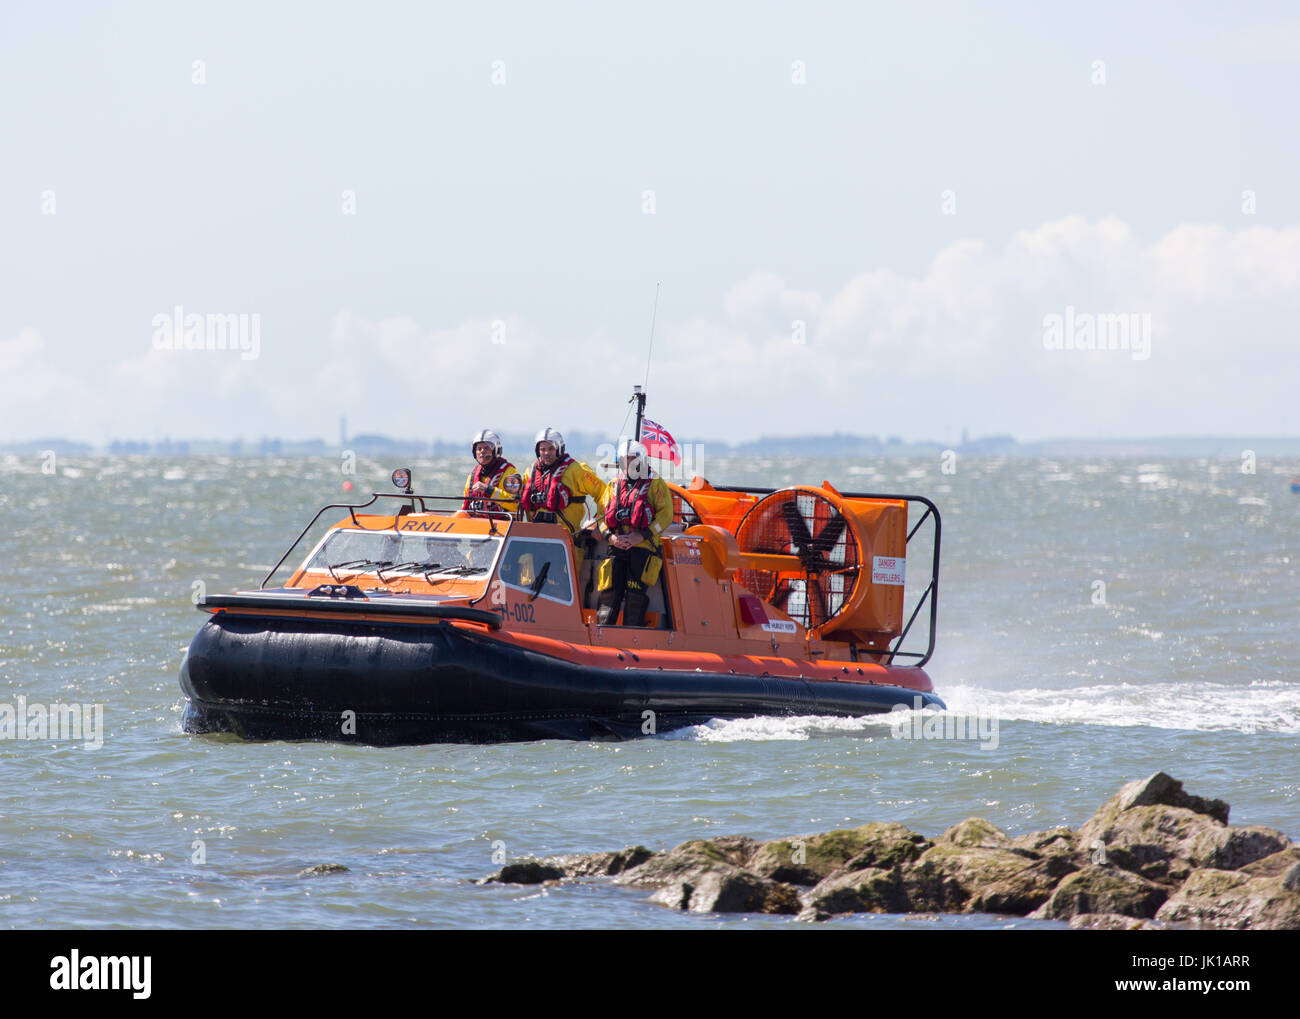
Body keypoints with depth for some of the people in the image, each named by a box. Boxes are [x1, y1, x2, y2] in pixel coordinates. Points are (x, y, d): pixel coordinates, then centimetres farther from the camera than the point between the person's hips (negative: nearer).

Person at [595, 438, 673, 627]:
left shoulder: (656, 486, 6)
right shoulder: (613, 486, 20)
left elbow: (665, 515, -3)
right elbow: (603, 515, 17)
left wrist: (641, 536, -13)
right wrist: (610, 536, -4)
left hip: (644, 547, -4)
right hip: (617, 548, 4)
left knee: (635, 595, -9)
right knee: (609, 591, -6)